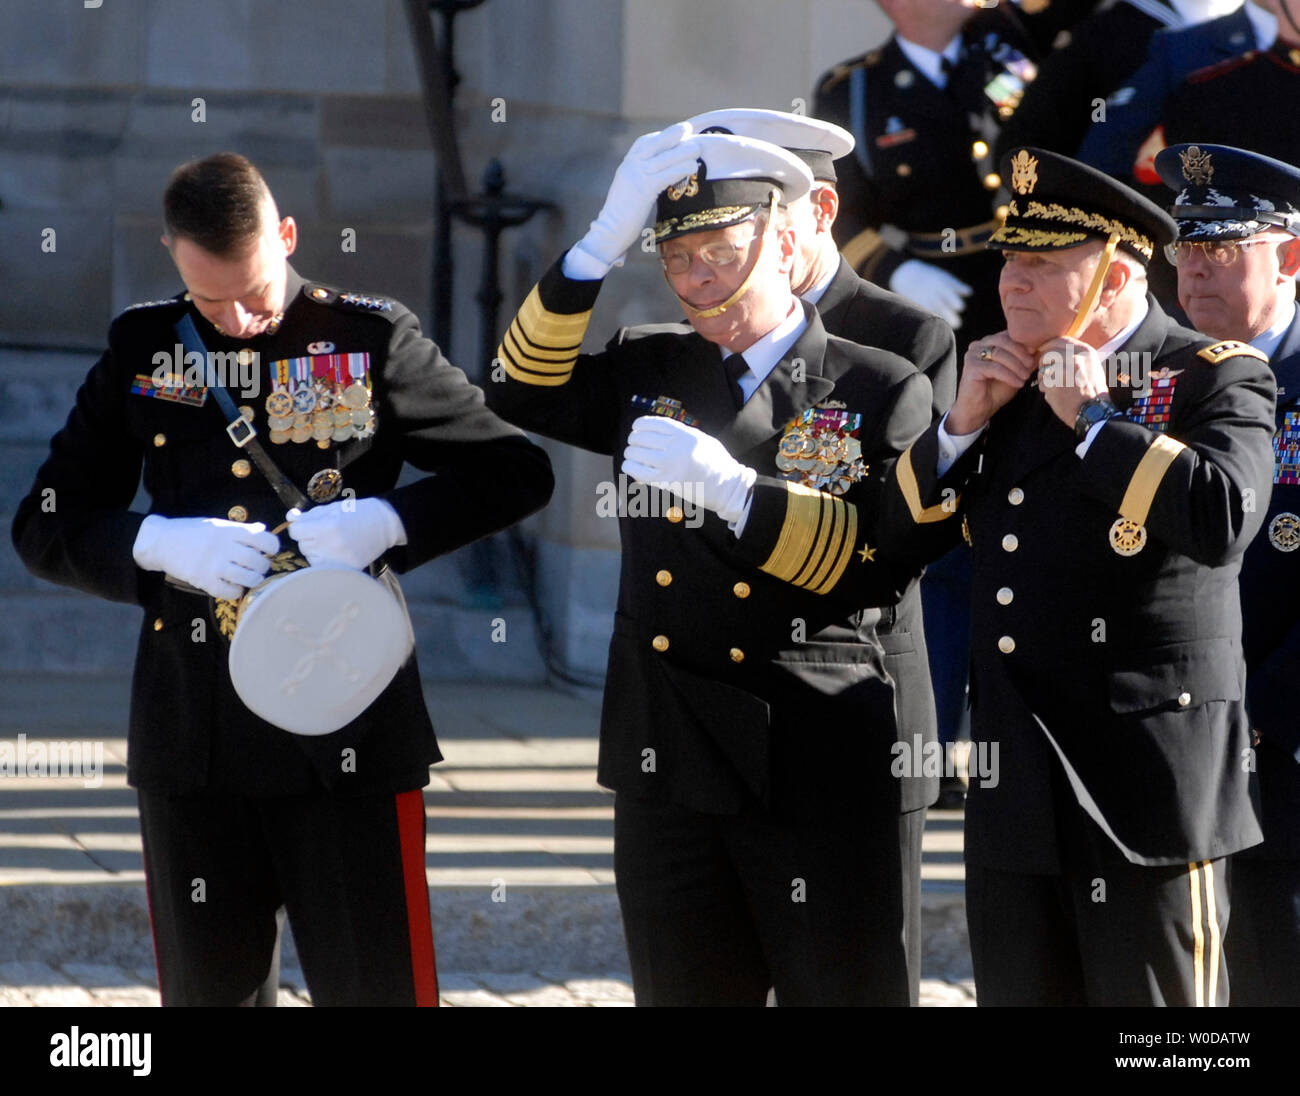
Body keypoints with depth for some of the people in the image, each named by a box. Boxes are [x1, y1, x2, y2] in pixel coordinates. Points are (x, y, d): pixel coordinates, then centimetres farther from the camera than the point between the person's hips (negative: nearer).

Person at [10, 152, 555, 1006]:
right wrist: (160, 544, -11)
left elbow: (516, 473, 2)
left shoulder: (372, 337, 1)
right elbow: (45, 525, 9)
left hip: (346, 731, -3)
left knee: (374, 987, -3)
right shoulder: (143, 349, 8)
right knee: (208, 989, 8)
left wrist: (387, 520, -14)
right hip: (192, 741, 3)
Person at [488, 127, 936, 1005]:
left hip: (826, 782, -4)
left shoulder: (886, 393, 1)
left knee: (842, 992, -1)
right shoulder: (650, 373, 14)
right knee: (689, 993, 8)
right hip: (669, 769, 4)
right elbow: (524, 391, 1)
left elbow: (881, 567, -9)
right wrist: (607, 239, -7)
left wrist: (733, 489, -21)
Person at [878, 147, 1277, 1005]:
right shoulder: (1010, 384, 16)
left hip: (1147, 789, -7)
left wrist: (1091, 418, -15)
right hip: (1017, 799, 7)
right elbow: (900, 537, 15)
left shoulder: (1215, 378, -4)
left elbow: (1222, 519, -23)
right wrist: (965, 421, 1)